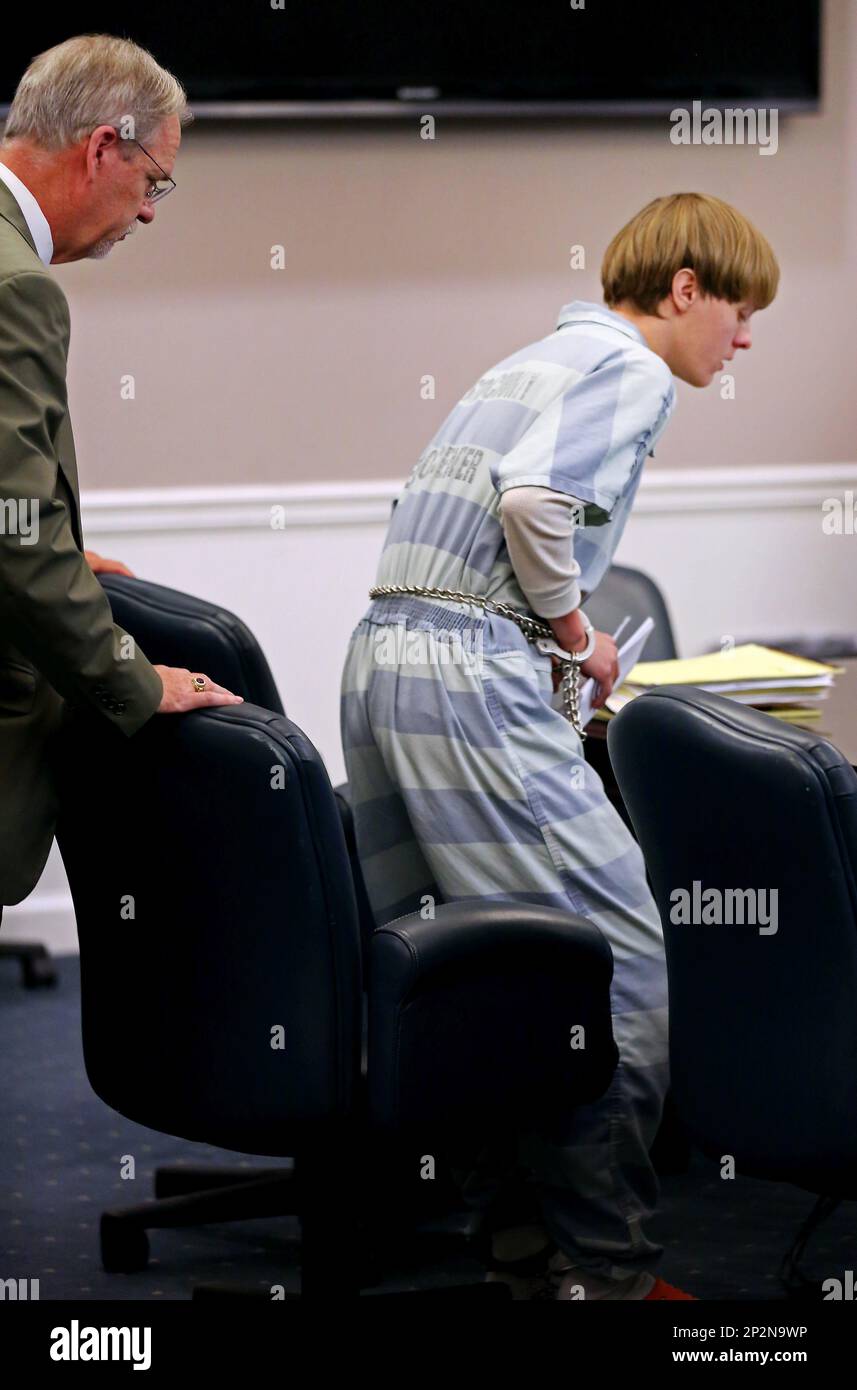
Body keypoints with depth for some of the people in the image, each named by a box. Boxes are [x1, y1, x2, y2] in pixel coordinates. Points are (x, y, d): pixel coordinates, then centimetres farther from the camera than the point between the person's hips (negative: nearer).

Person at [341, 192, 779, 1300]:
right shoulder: (631, 370, -4)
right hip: (473, 672, -10)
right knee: (621, 959, -8)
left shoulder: (541, 359, 25)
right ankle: (605, 1265, -7)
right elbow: (535, 496, -21)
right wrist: (576, 633, -7)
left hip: (382, 656, 10)